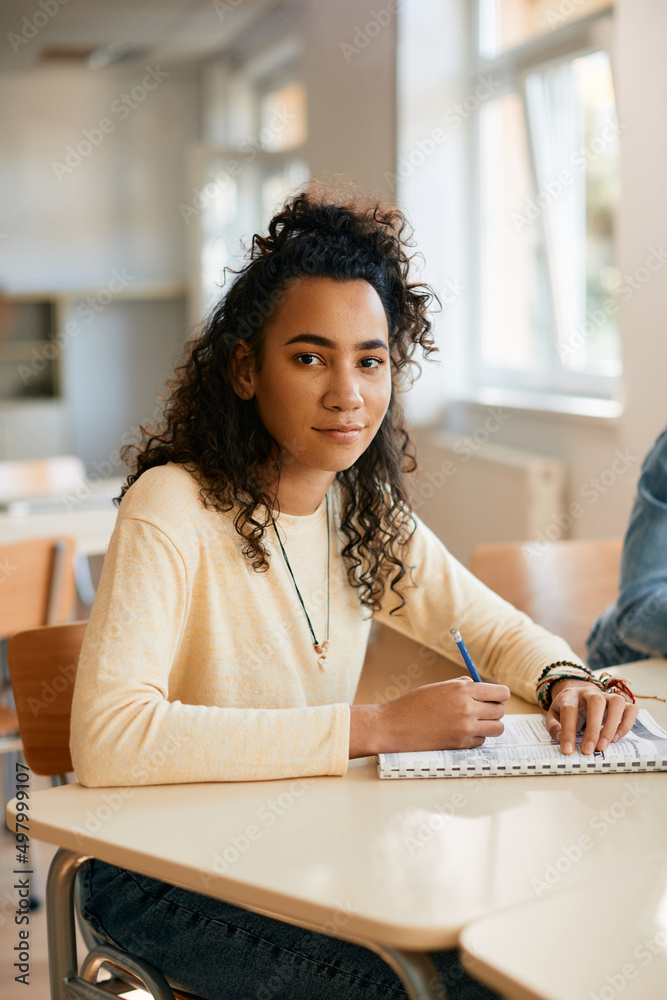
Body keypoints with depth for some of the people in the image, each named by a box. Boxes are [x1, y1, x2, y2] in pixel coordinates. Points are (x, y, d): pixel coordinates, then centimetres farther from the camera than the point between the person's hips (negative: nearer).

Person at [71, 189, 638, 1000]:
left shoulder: (365, 509, 0)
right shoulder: (173, 509, -20)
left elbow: (495, 627, 13)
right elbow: (108, 741, -32)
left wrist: (564, 680, -11)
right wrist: (382, 727, -32)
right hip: (161, 873, -6)